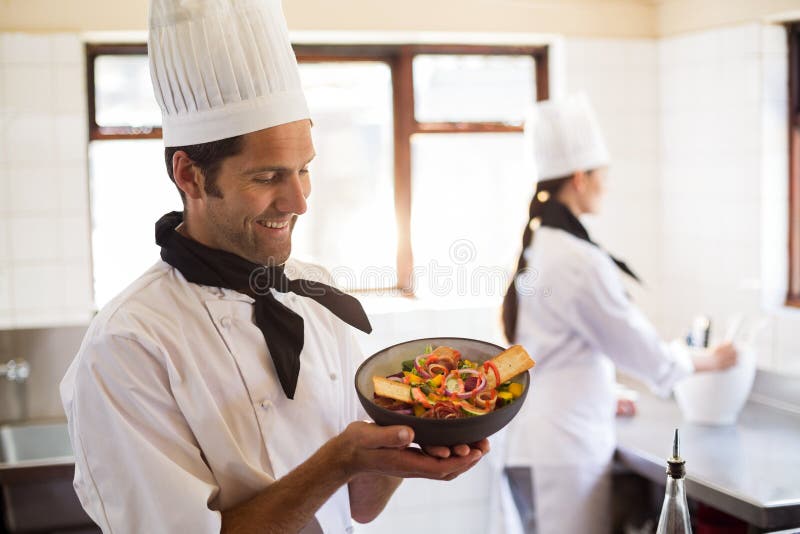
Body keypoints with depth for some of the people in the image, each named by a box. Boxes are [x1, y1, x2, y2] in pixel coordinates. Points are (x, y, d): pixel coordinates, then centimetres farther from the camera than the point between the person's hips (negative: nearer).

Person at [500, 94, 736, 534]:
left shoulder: (536, 250, 8)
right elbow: (639, 348, -11)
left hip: (535, 443, 9)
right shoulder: (579, 261, -20)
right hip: (565, 447, -9)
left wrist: (601, 399, 28)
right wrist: (709, 361, 7)